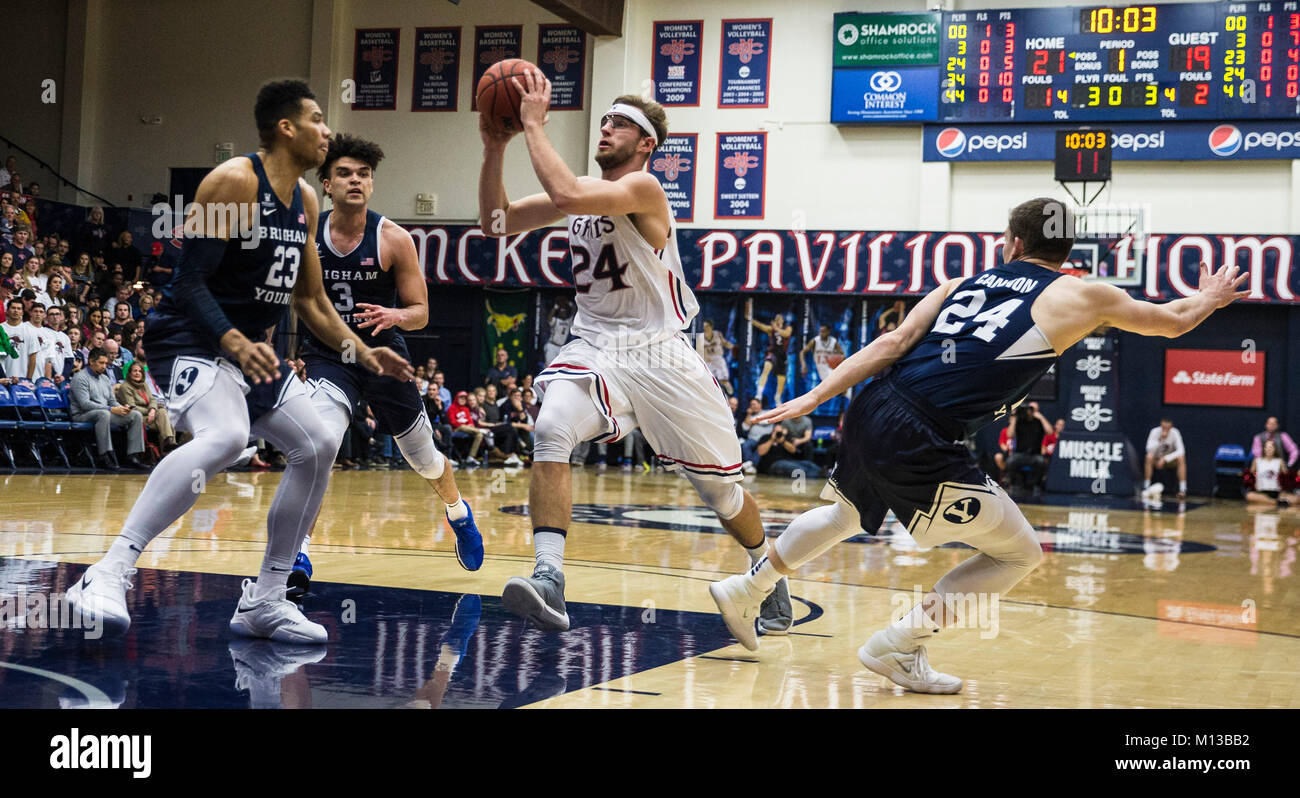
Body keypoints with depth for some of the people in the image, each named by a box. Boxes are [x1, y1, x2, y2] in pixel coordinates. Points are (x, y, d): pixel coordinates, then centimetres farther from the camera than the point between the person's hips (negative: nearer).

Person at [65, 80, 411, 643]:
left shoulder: (305, 200, 11)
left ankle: (264, 601, 12)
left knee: (316, 448, 4)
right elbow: (189, 281, -19)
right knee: (224, 436, -35)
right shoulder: (234, 181, -15)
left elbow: (310, 300, 20)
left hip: (251, 345, 9)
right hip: (192, 338, -9)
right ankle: (109, 575, -35)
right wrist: (234, 342, -32)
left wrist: (362, 352, 12)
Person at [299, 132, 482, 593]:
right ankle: (297, 553, -23)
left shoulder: (393, 240, -13)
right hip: (327, 356, -1)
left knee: (423, 455, 17)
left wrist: (394, 316, -29)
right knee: (319, 444, -28)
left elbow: (421, 313, -7)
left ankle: (458, 512, 49)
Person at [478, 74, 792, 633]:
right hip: (594, 346, 5)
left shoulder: (643, 188, -15)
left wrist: (535, 124, -24)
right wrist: (495, 148, -5)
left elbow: (565, 195, -33)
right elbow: (496, 222, 6)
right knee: (550, 432, -27)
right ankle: (548, 582, -32)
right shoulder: (583, 191, 8)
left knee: (721, 487, 6)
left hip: (658, 352, -5)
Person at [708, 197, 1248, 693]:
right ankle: (898, 647, 9)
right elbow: (1173, 322, 22)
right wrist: (1207, 299, 44)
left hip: (872, 409, 7)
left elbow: (894, 342, 8)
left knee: (846, 513, 37)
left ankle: (746, 589, 47)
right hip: (920, 441, -7)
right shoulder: (1083, 296, 7)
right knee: (1019, 554, 11)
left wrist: (816, 397, 7)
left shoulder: (967, 282, 18)